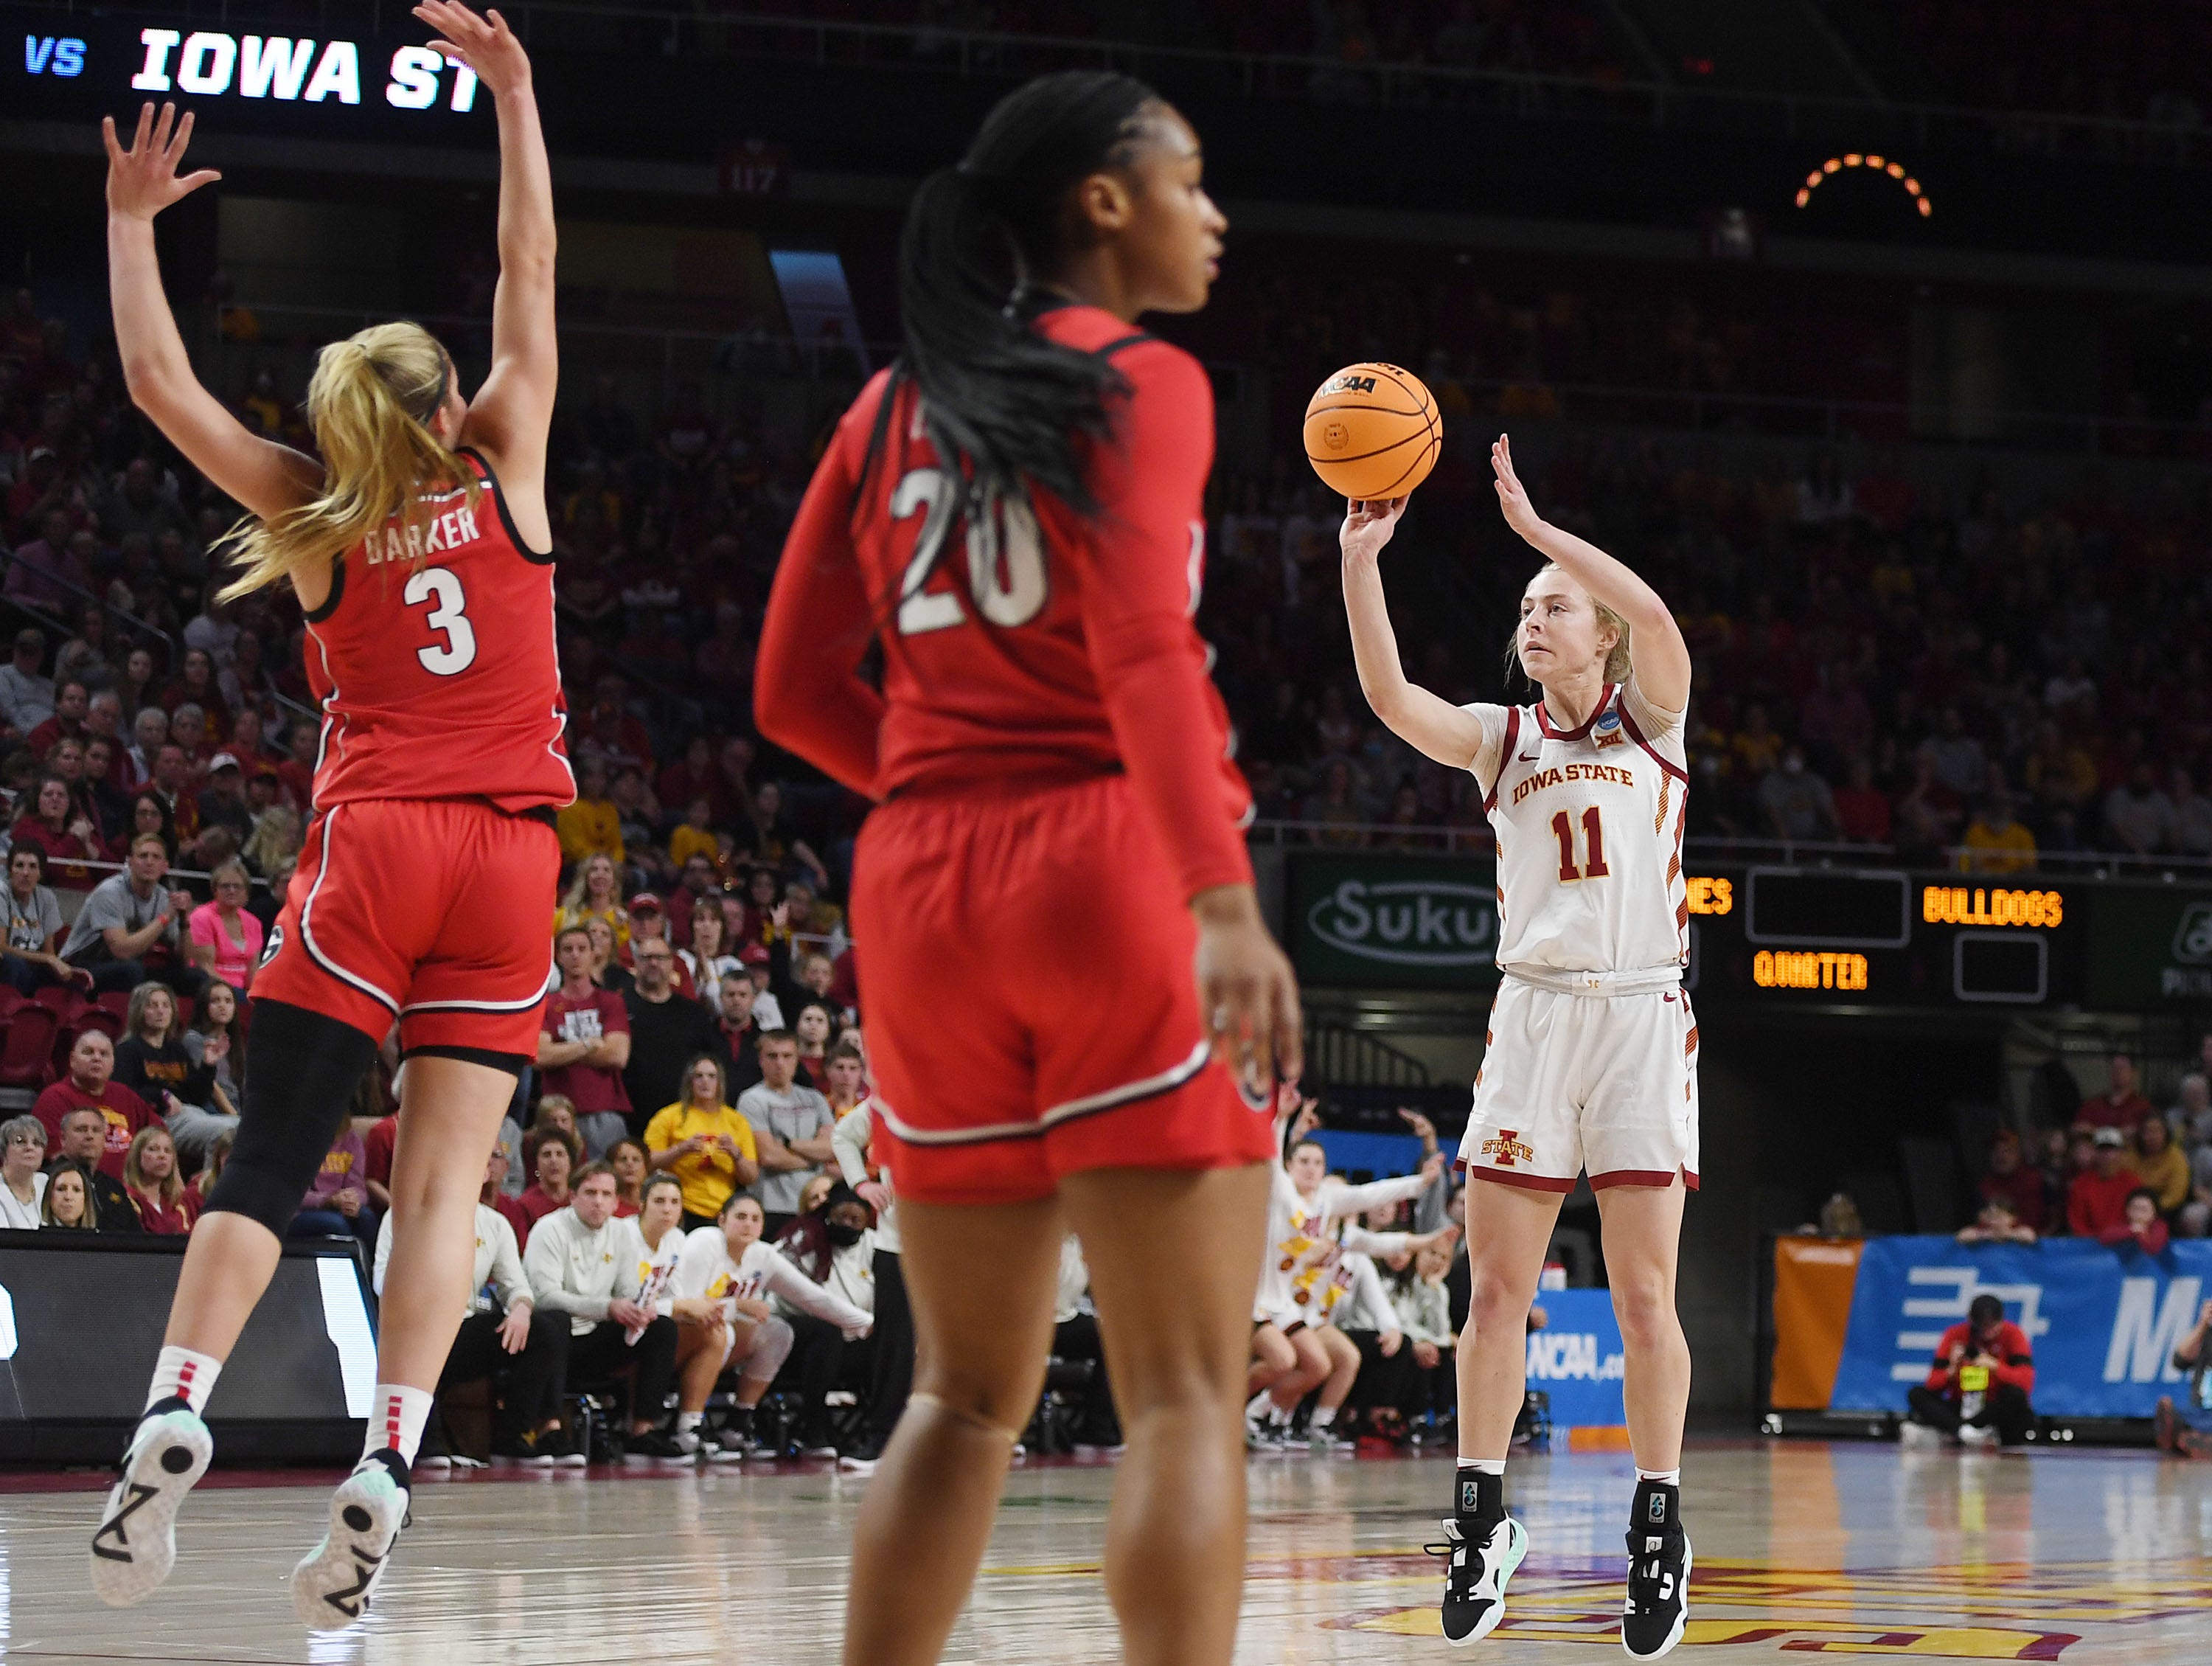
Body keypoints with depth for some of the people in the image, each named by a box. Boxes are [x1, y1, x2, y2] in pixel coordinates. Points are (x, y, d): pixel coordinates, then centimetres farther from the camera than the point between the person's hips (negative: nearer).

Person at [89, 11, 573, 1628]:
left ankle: (175, 1415, -22)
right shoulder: (505, 476, 6)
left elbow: (159, 381, 8)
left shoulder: (317, 521, 6)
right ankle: (384, 1476, -16)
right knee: (444, 1179, -4)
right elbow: (533, 267, 13)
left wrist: (132, 218, 16)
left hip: (371, 844, -1)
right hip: (508, 851, 1)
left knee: (269, 1163, -2)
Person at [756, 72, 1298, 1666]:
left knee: (966, 1395, 14)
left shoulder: (896, 409, 15)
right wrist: (1225, 898, -29)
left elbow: (798, 694, 13)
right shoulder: (1140, 384, -3)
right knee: (1186, 1398, -7)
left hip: (928, 889, 6)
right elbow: (1145, 651, -18)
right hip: (1121, 876, -6)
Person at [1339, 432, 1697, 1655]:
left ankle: (1659, 1529, 2)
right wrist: (1360, 562, -16)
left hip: (1642, 1021, -2)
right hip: (1532, 1020, 3)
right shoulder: (1503, 740, 13)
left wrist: (1536, 525, -16)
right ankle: (1482, 1517, 7)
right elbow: (1390, 697, -5)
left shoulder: (1650, 720, 7)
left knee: (1643, 1295, -5)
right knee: (1497, 1290, -1)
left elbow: (1656, 616, -14)